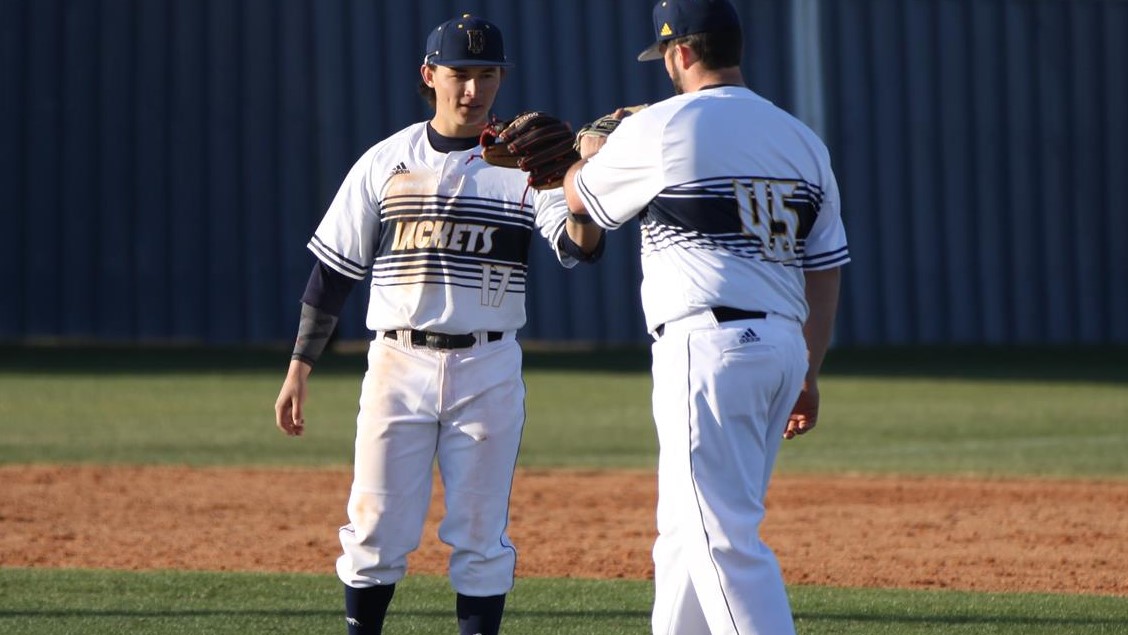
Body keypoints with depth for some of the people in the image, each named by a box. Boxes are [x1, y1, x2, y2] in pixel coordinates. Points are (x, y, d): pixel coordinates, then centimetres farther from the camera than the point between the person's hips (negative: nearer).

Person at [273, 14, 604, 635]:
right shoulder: (385, 162, 4)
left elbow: (578, 246, -15)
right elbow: (332, 271, 8)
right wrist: (299, 367, 5)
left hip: (488, 368, 0)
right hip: (398, 362, 1)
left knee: (480, 534, 3)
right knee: (377, 528, 0)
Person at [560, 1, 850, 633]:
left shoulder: (661, 128, -4)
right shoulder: (802, 139, 13)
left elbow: (579, 197, 13)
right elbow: (826, 267, 14)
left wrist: (590, 155, 35)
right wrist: (810, 373, 20)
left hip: (708, 344, -7)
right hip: (785, 343, 7)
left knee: (724, 533, -10)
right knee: (687, 526, 17)